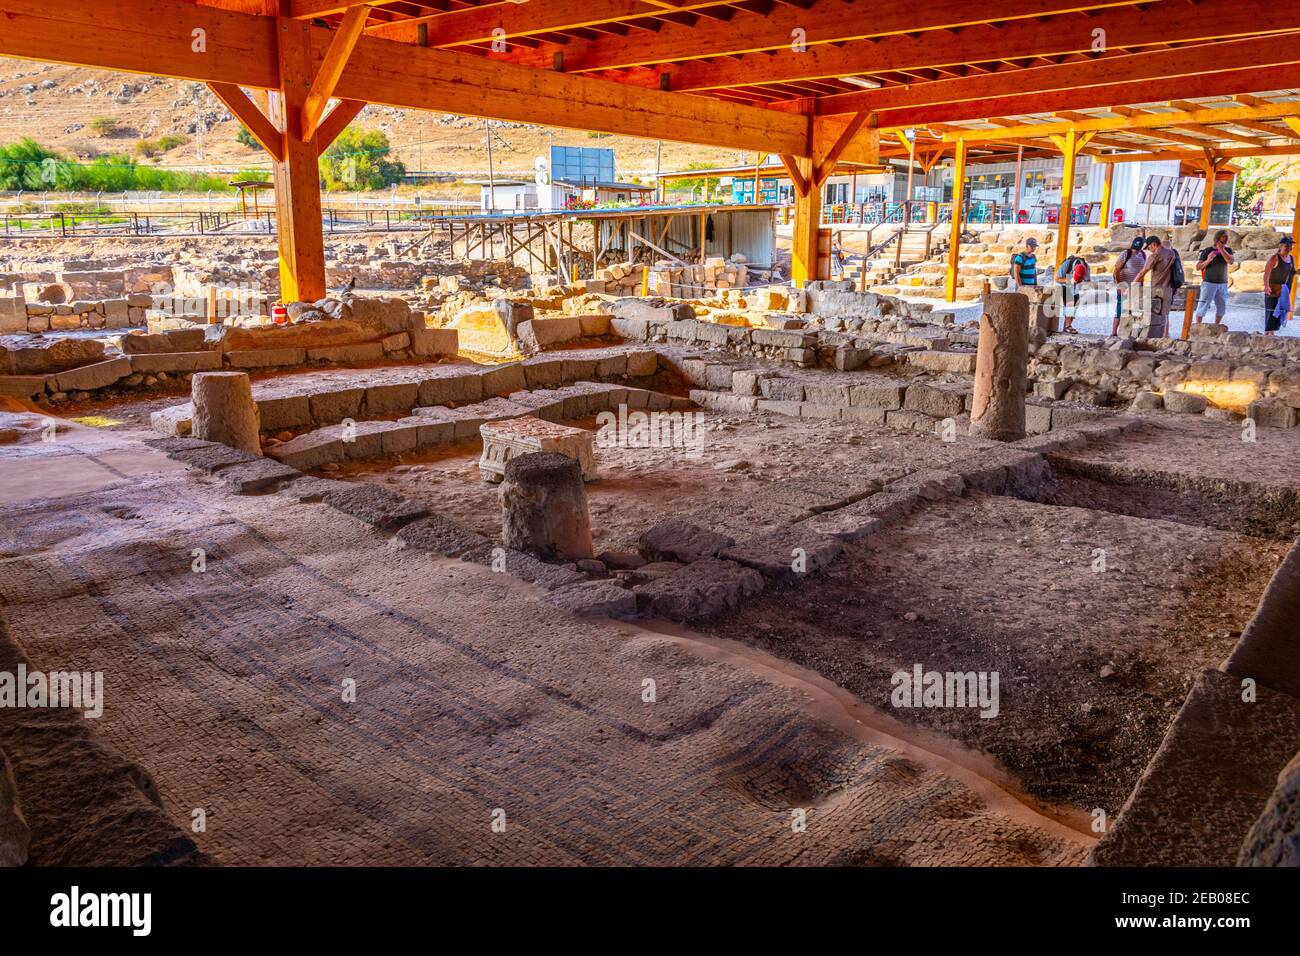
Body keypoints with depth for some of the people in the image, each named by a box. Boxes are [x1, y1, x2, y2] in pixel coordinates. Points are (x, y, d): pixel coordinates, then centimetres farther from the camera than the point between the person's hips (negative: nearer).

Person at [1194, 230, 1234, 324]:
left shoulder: (1227, 250, 7)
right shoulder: (1207, 251, -3)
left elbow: (1230, 261, -13)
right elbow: (1198, 267, -6)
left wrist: (1221, 248, -13)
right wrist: (1208, 260, -23)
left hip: (1223, 284, 4)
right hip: (1209, 283, -4)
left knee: (1222, 307, 9)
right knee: (1203, 306, -8)